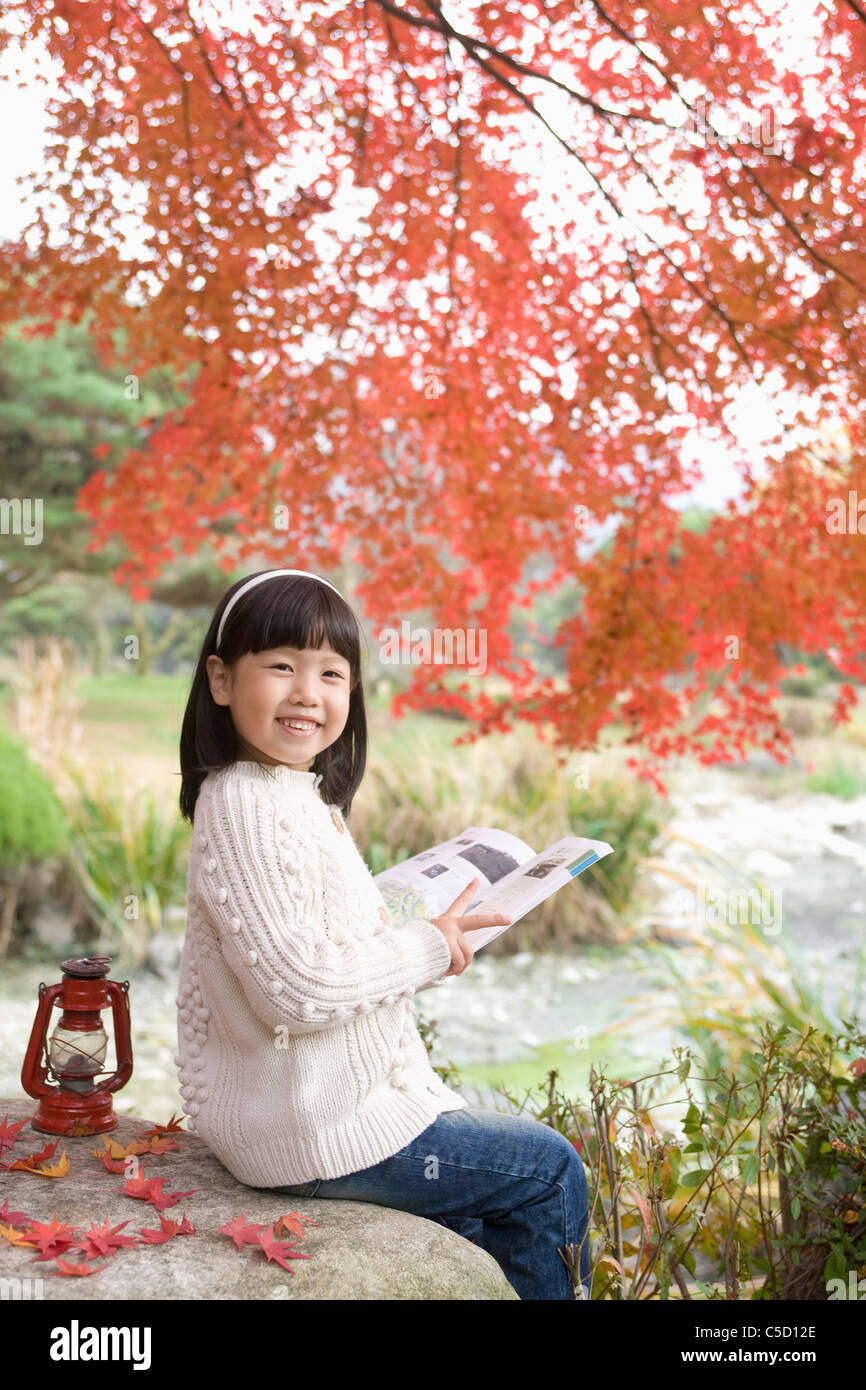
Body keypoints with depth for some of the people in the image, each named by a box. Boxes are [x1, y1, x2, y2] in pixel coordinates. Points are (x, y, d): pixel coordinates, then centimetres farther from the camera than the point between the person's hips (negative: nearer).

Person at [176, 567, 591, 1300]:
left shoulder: (301, 796, 9)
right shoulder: (245, 807, -23)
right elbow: (297, 986, -27)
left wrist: (426, 928, 2)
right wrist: (426, 949, -16)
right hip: (313, 1130, -10)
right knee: (550, 1170, 4)